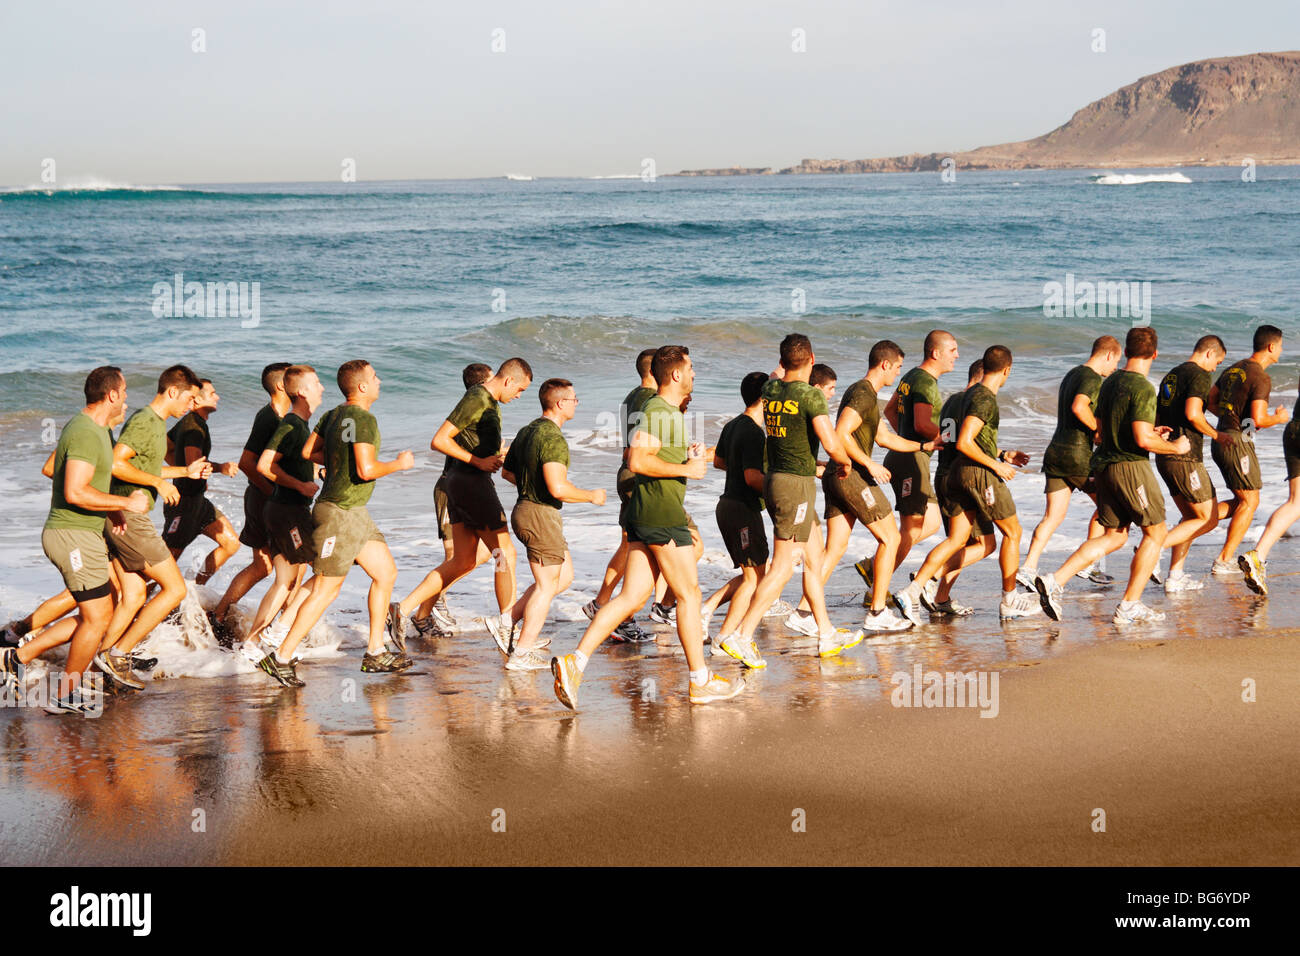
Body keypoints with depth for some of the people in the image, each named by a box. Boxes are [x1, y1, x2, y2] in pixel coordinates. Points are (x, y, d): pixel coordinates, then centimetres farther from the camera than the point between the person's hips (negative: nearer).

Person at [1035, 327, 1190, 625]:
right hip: (1131, 466, -8)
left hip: (1105, 465, 8)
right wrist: (1175, 447, -4)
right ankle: (1130, 606, 3)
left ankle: (1055, 580, -1)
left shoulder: (1110, 382, 11)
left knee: (1113, 536, 13)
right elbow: (1142, 440, -22)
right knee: (1155, 532, 6)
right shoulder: (1142, 388, -15)